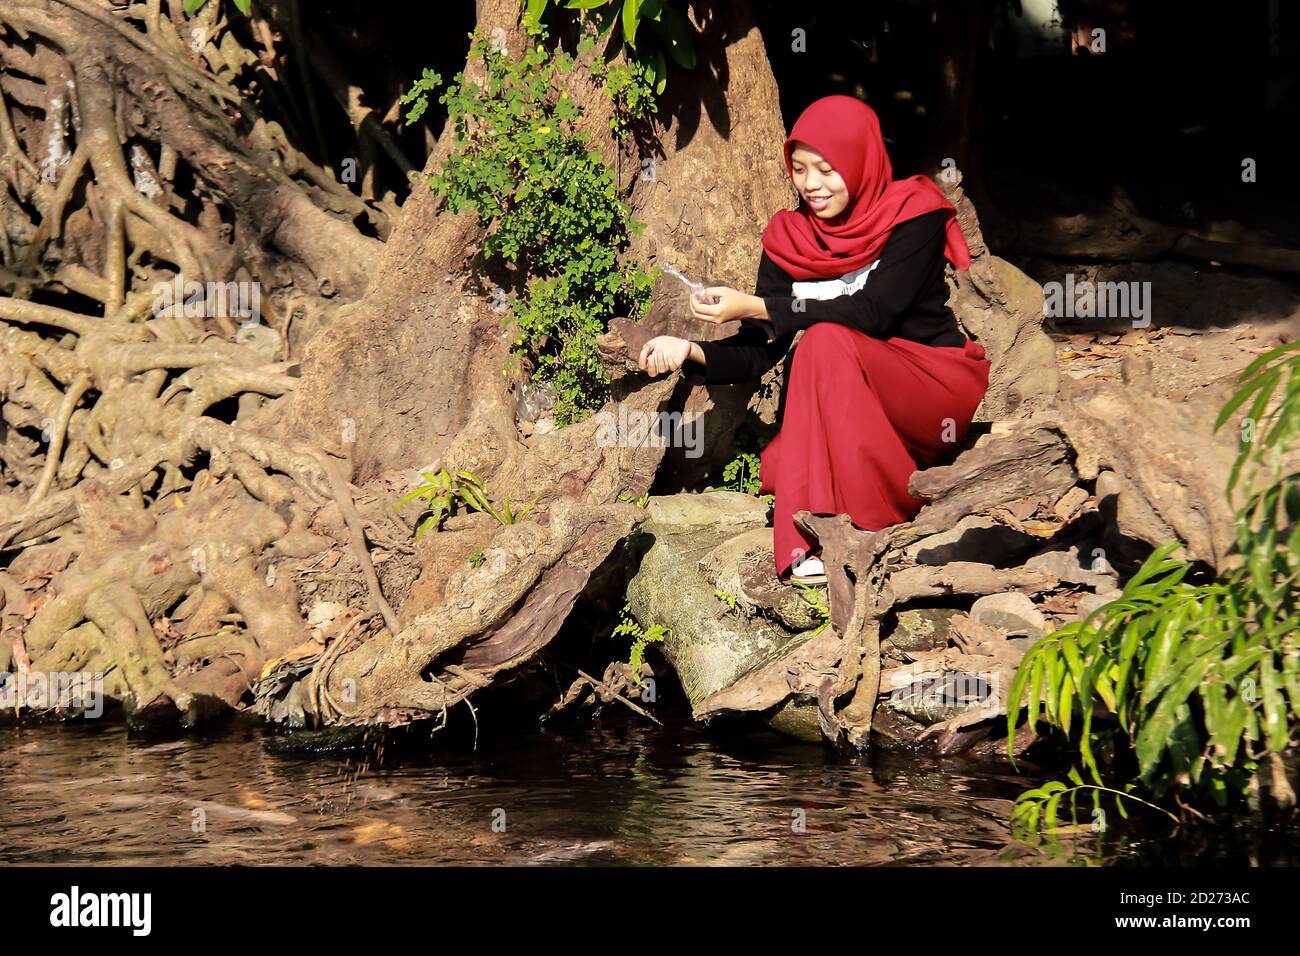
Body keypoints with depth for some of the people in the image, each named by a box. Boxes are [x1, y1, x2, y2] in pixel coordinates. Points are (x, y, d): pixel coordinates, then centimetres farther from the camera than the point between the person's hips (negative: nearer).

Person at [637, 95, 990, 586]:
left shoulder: (915, 213, -9)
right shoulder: (789, 239, 4)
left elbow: (872, 312, -22)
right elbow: (760, 351, 0)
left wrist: (753, 306, -24)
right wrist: (691, 352, -20)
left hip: (940, 389, -4)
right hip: (854, 409, 4)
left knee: (826, 342, -32)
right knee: (780, 469, -29)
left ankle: (857, 527, -26)